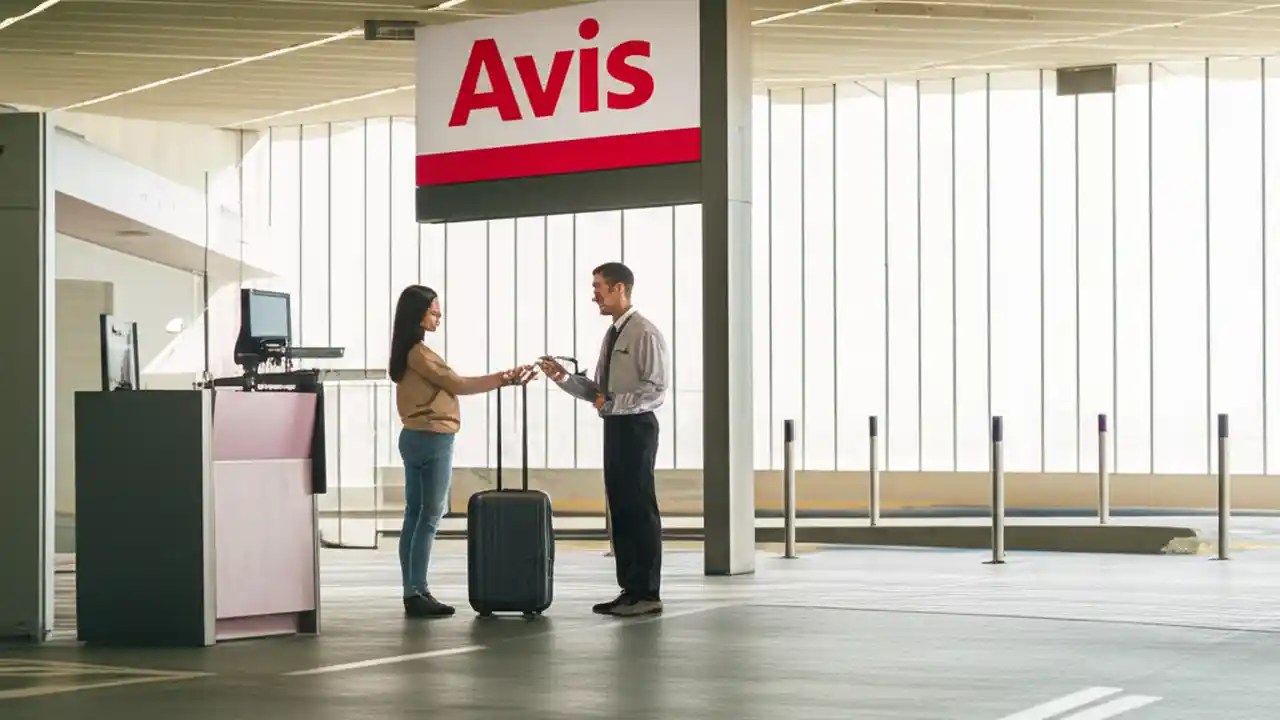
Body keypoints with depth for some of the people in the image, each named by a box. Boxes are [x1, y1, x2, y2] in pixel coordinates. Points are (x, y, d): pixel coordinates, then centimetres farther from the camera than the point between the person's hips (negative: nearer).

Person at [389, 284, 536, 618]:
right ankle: (417, 594, -7)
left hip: (414, 438, 10)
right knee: (429, 518, -7)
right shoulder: (419, 353, -16)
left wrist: (503, 378, 9)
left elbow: (446, 387, 13)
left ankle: (412, 592, 11)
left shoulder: (410, 352, 14)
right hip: (432, 440, -10)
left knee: (414, 516, 9)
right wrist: (504, 378, -6)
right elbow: (458, 385, -12)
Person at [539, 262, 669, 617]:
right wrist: (564, 378, 3)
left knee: (639, 509, -5)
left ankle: (647, 593, 0)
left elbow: (656, 390, -16)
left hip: (636, 427, -9)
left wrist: (613, 404, -18)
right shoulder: (612, 335, 15)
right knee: (620, 508, 9)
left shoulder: (645, 334, -11)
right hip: (614, 427, 9)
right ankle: (630, 589, 15)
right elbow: (599, 390, 15)